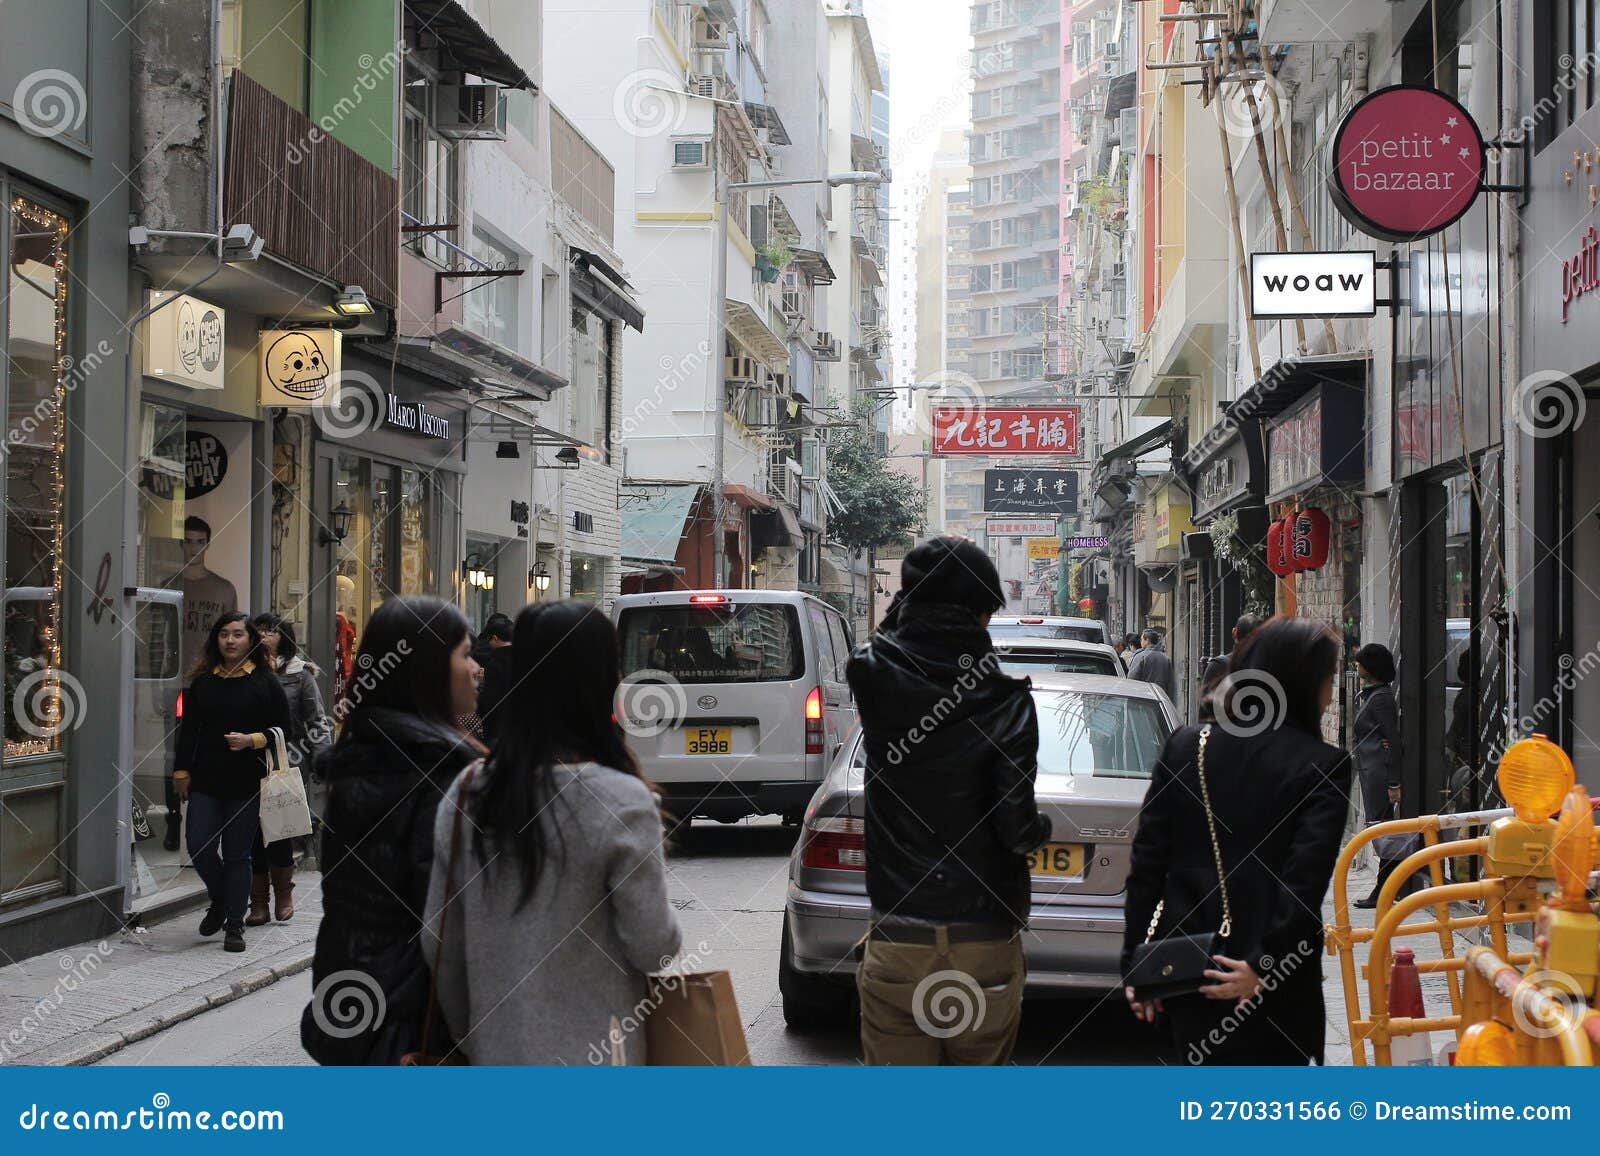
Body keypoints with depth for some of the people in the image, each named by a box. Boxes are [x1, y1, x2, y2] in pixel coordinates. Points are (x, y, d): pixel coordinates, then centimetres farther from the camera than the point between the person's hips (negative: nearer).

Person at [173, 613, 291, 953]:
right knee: (199, 848, -3)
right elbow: (188, 730, 12)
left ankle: (234, 925, 11)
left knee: (237, 854, 1)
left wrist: (253, 740, -15)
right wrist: (182, 771, 8)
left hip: (247, 784, -3)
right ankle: (219, 901, 24)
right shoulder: (202, 682, 9)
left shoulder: (265, 683, 0)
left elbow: (282, 730, 1)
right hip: (206, 781, 3)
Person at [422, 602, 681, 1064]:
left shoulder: (464, 794, 0)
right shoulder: (621, 802, -15)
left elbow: (440, 943, 6)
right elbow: (653, 948, -11)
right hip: (590, 1053, -5)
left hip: (494, 1048, 5)